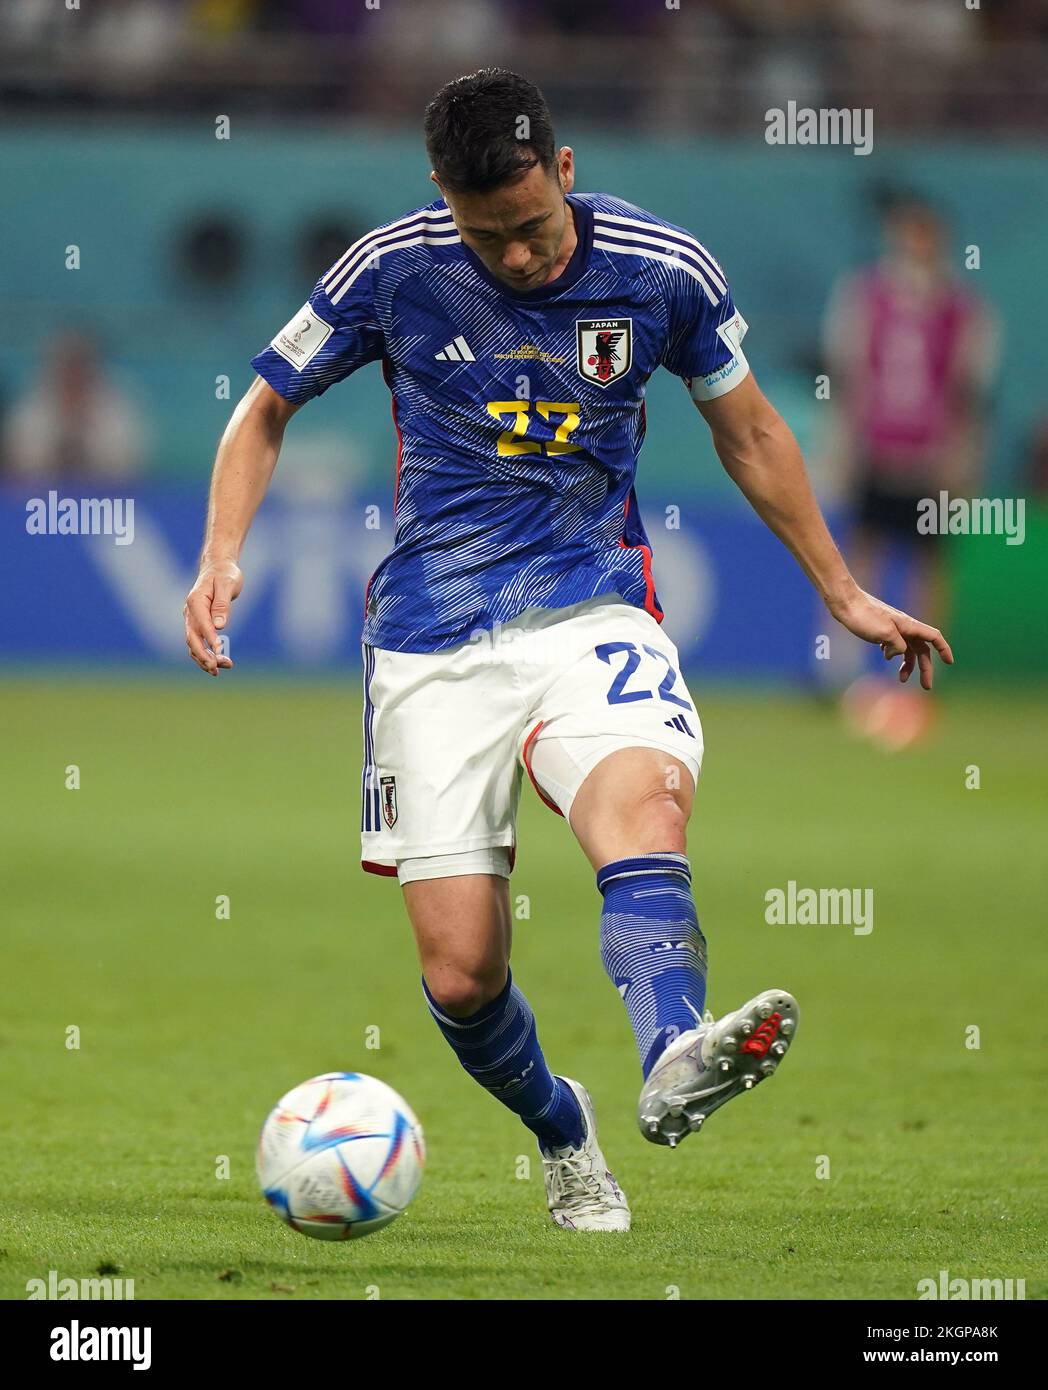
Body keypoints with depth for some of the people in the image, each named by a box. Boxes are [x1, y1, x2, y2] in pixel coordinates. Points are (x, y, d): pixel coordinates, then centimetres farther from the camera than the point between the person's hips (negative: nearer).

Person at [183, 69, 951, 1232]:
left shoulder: (660, 270, -2)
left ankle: (674, 1065, -58)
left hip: (591, 609, 0)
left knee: (640, 793, -35)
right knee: (460, 975, -5)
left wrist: (844, 596, 22)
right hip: (433, 642, 0)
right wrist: (222, 557, -6)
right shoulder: (393, 270, -4)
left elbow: (747, 432, 16)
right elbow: (267, 409, 11)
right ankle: (560, 1134, 26)